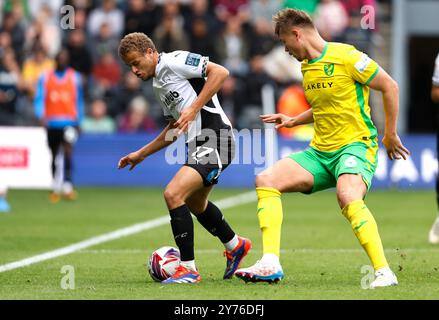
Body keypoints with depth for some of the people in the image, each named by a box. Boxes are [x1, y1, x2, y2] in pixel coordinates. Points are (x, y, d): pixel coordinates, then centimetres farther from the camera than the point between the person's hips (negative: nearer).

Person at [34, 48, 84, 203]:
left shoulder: (75, 77, 7)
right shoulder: (45, 78, 5)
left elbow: (79, 101, 13)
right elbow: (39, 99, 0)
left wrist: (78, 121, 12)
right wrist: (41, 115, -16)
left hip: (69, 122, -1)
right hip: (52, 122, 2)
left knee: (68, 150, -21)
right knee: (54, 155, 9)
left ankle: (67, 185, -24)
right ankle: (55, 187, 22)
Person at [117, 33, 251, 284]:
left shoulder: (174, 61, -9)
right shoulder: (158, 84, 20)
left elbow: (220, 72, -18)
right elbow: (175, 128, 29)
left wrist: (194, 108, -20)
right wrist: (141, 154, 29)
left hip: (214, 140, -11)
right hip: (198, 145, 11)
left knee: (173, 194, -21)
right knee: (194, 203, 28)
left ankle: (188, 269, -14)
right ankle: (235, 246, 51)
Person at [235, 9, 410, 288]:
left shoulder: (345, 56, -11)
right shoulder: (307, 67, 14)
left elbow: (390, 86, -6)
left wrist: (390, 134, -4)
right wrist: (293, 121, 18)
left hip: (356, 145, -8)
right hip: (319, 151, 8)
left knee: (348, 198, -36)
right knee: (266, 180, -7)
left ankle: (384, 272, -30)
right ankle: (270, 264, -14)